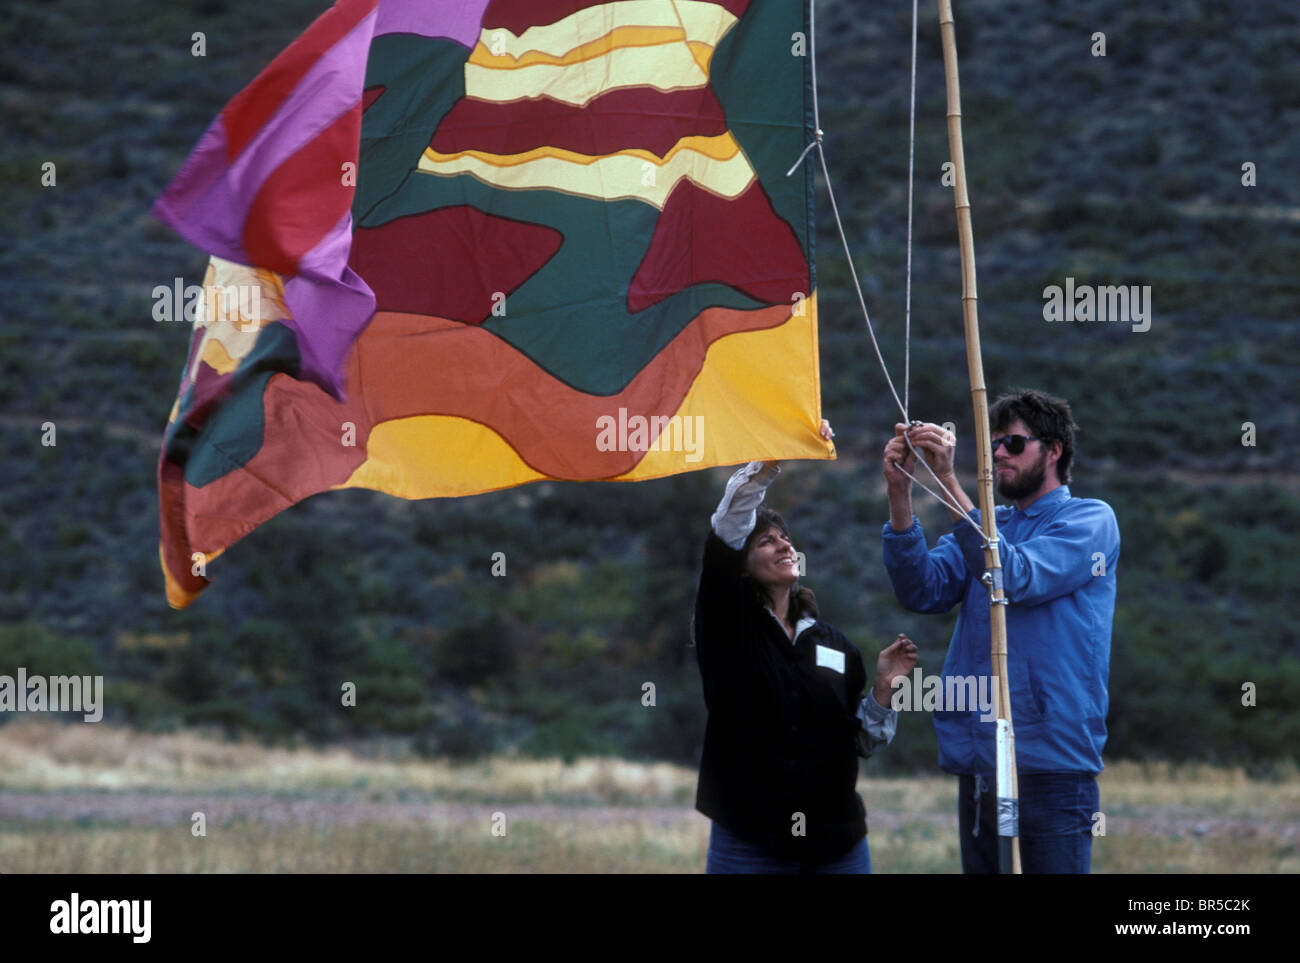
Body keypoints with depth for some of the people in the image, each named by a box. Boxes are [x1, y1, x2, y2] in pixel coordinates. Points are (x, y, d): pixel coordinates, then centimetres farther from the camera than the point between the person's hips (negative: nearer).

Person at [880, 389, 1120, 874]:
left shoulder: (1089, 520, 1)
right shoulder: (986, 525, 19)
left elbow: (1018, 578, -17)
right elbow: (923, 589, 2)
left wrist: (948, 483, -19)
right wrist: (899, 493, -11)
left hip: (1049, 765, -6)